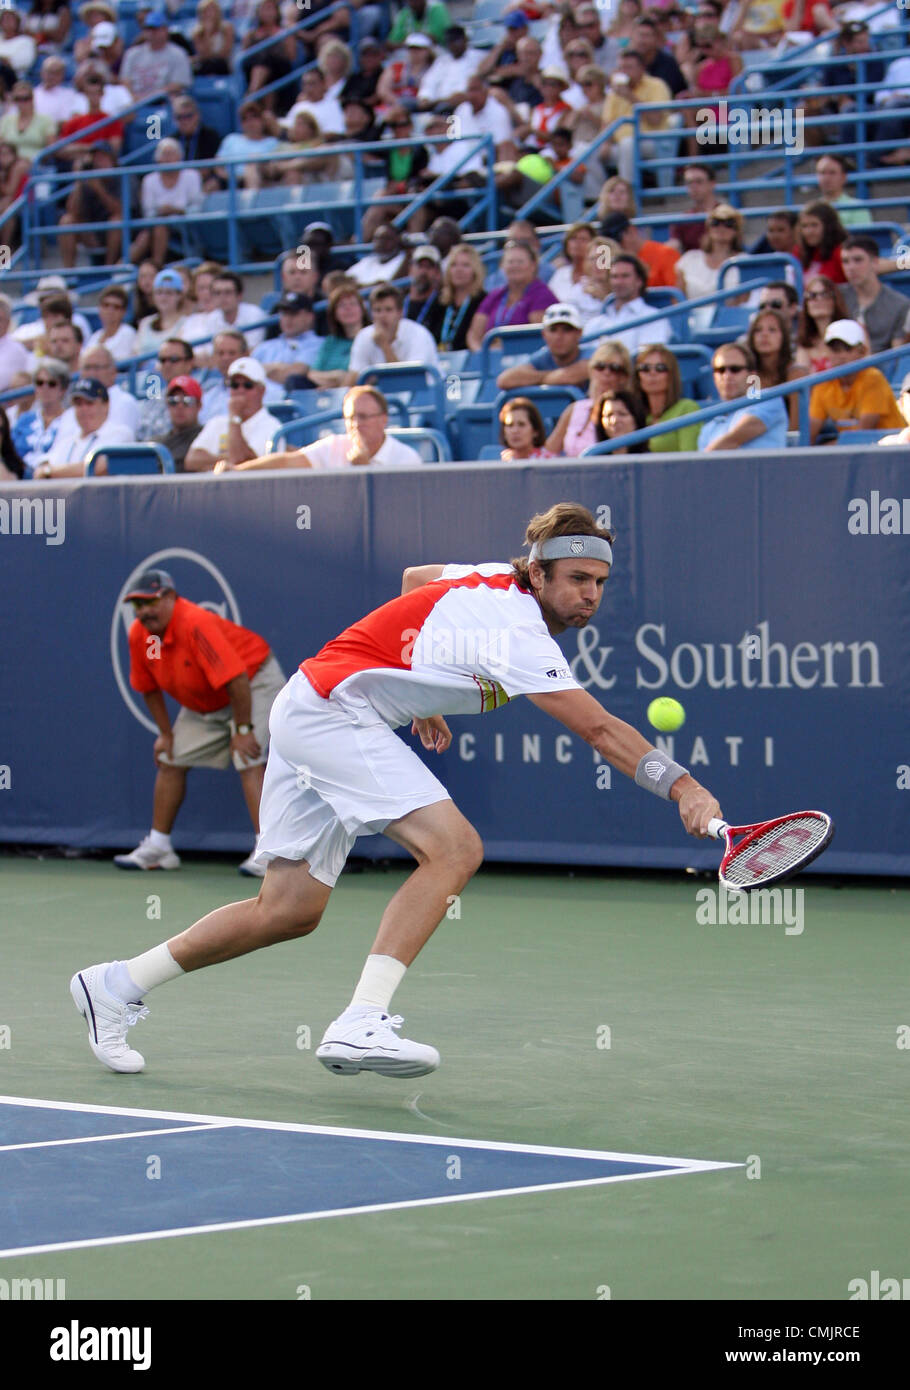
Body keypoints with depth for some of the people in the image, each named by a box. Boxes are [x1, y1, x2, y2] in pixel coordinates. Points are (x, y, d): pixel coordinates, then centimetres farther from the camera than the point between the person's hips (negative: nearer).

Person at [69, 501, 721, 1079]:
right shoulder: (518, 632, -21)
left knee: (291, 910, 11)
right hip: (333, 711, -10)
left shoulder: (493, 580, 7)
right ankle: (361, 1024, -31)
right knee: (455, 847, -24)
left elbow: (415, 579, 28)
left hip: (307, 709, 10)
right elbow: (601, 729, -28)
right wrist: (682, 786, -33)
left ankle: (115, 986, 21)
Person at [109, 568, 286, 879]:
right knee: (170, 761, 8)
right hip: (203, 705, 9)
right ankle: (158, 847, 20)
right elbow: (150, 687, 7)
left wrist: (242, 729, -30)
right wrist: (165, 733, 5)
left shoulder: (196, 625, -35)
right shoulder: (139, 635, -11)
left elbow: (236, 680, -35)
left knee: (249, 762, -23)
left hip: (254, 683, -9)